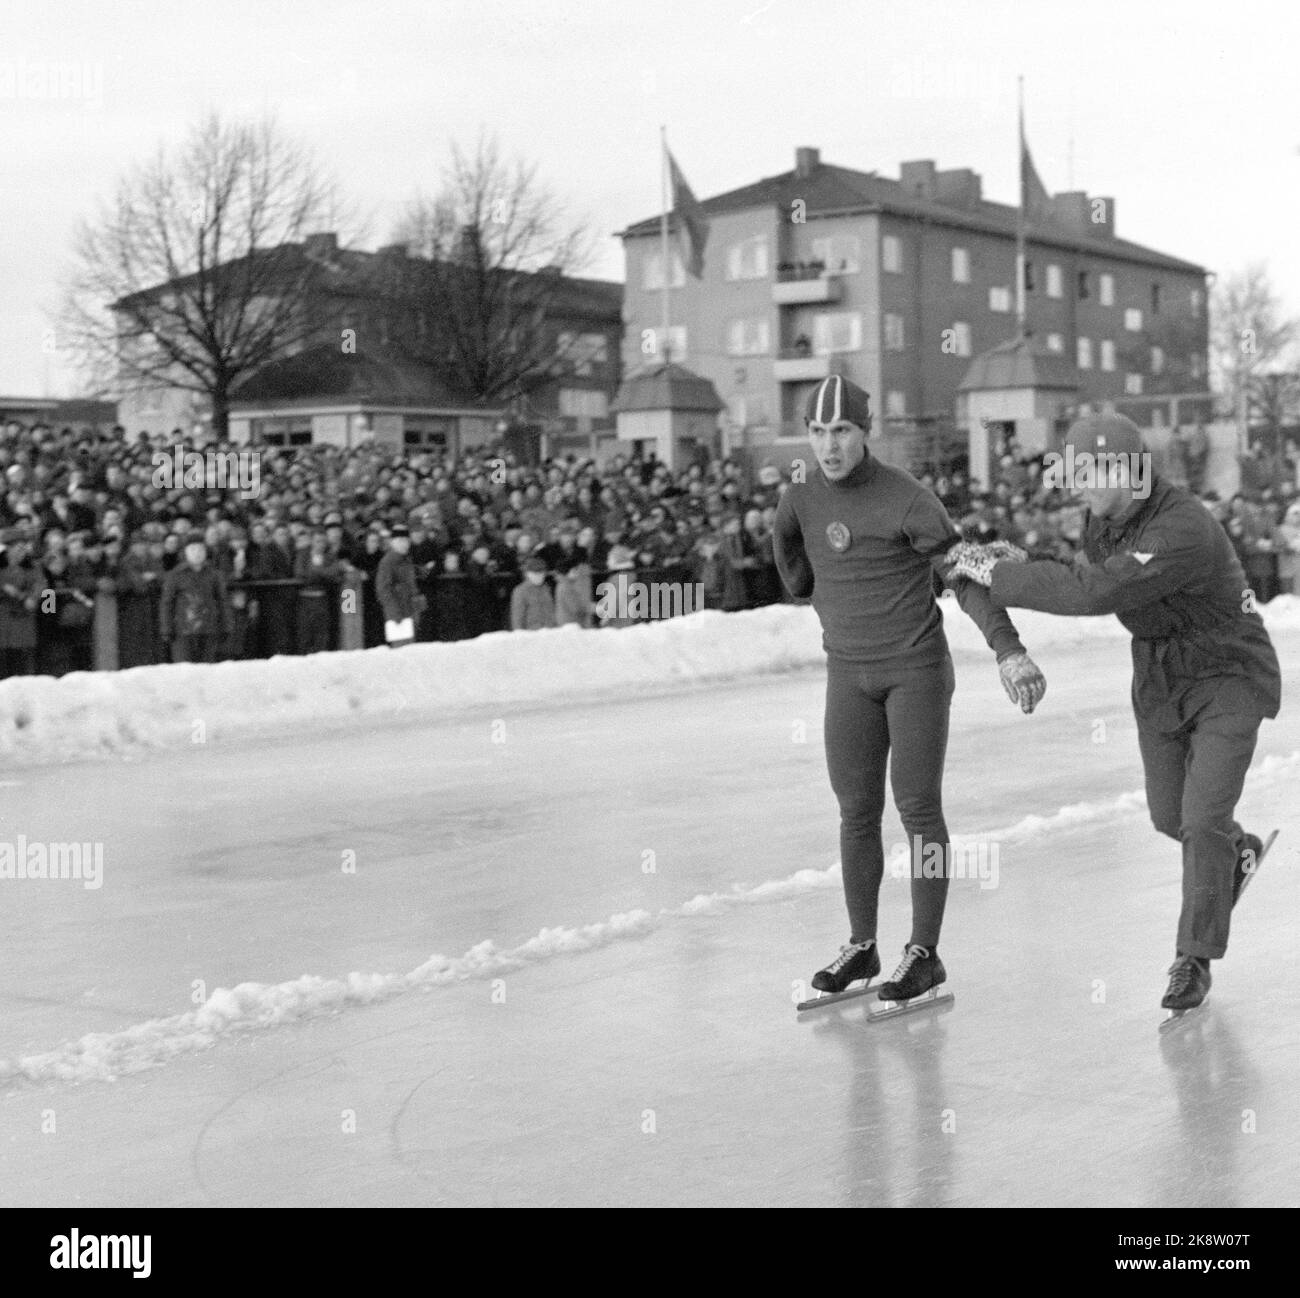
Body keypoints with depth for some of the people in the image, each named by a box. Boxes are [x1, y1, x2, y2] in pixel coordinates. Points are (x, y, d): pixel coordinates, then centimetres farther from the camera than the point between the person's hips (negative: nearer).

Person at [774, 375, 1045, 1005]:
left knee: (917, 806, -4)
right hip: (849, 674, 5)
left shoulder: (908, 499, -16)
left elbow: (965, 578, -16)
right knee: (857, 811, 6)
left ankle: (924, 953, 3)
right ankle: (861, 946, 17)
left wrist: (1008, 650, -24)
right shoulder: (801, 499, 1)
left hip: (917, 669, -5)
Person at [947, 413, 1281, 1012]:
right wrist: (1019, 568, -9)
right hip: (1160, 677, 8)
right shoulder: (1102, 518, -8)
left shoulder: (1184, 531, -35)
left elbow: (1095, 592, -43)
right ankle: (1236, 851, 49)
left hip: (1227, 678, -7)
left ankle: (1194, 960, 5)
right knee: (1169, 815, 15)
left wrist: (998, 576, -37)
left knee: (1201, 822, -11)